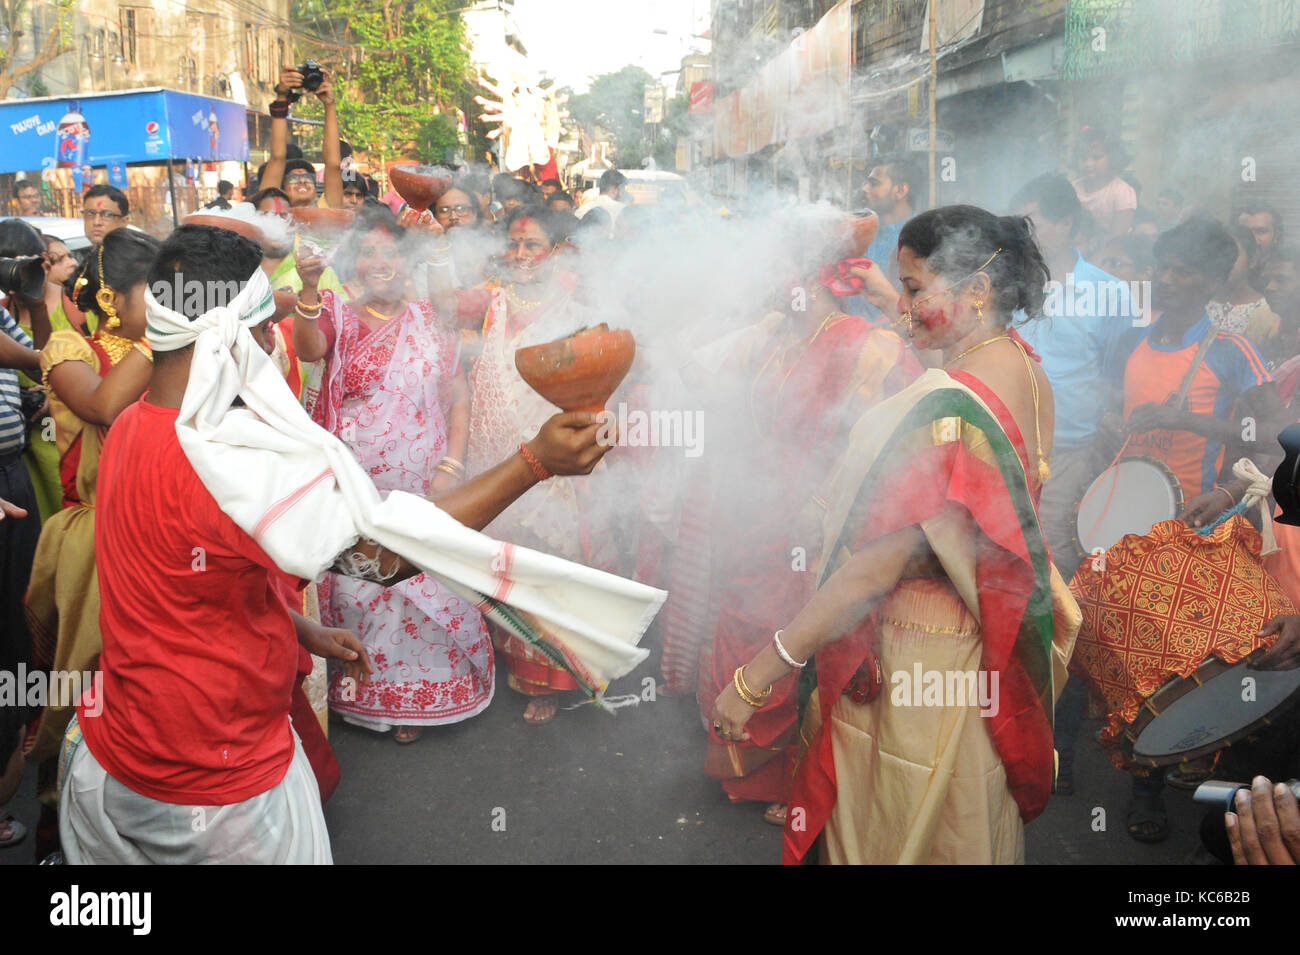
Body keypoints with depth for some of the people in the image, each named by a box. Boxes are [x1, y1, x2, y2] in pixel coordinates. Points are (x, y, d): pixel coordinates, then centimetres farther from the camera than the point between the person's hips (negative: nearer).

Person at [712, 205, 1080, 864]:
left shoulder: (949, 406, -30)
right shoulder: (1027, 371, -1)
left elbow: (879, 564, -32)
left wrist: (757, 675, -28)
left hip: (917, 657, -9)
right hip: (988, 656, 9)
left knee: (896, 833, 13)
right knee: (971, 825, 28)